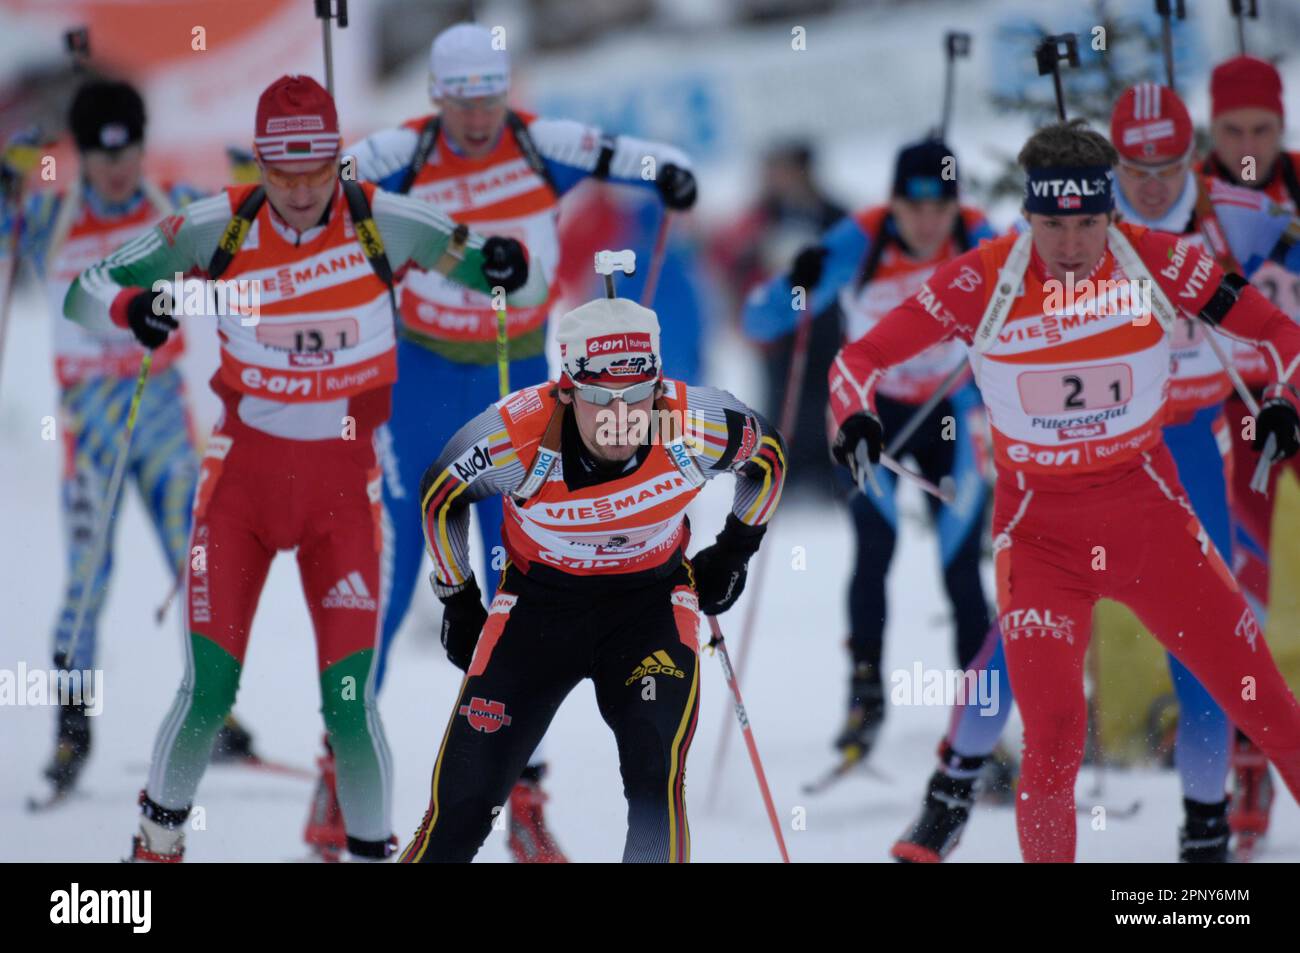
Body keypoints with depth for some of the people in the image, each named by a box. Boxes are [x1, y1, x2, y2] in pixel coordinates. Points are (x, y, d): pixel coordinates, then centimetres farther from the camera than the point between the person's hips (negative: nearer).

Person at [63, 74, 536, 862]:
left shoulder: (385, 224, -11)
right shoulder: (221, 228, -9)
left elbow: (478, 262, 1)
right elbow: (85, 292, -5)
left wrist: (504, 264, -24)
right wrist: (131, 306, -28)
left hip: (343, 485, 0)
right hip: (243, 473, 0)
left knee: (350, 704, -7)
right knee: (209, 692, -4)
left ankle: (373, 848, 16)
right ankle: (160, 837, 22)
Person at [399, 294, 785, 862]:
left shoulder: (696, 427, -24)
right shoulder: (516, 437, -27)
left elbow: (767, 454, 1)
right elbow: (440, 494, -5)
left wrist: (735, 549, 9)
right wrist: (458, 601, 5)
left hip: (652, 601, 0)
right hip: (538, 600, 0)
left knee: (655, 785, -20)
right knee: (463, 802, -2)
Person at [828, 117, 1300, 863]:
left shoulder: (1158, 264, -12)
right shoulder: (984, 282, -15)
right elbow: (863, 358, -10)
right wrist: (857, 416, -30)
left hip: (1150, 511, 2)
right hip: (1039, 527, -1)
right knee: (1055, 733, -14)